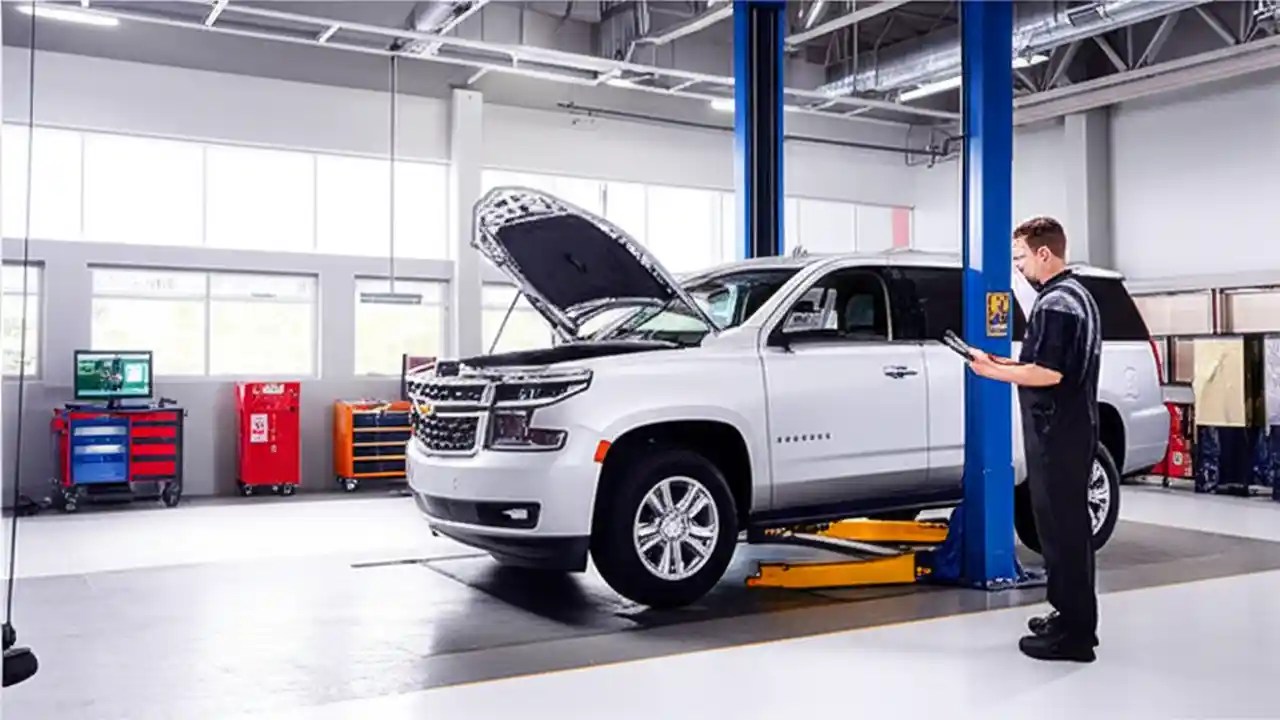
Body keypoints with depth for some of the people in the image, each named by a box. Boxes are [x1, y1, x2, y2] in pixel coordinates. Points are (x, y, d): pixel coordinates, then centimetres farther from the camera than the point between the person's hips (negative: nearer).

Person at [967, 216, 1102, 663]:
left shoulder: (1054, 303, -17)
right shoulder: (1078, 295, 16)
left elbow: (1048, 374, -24)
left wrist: (993, 372, -14)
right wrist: (1011, 363, 12)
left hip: (1057, 433, -11)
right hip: (1074, 428, 11)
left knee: (1061, 526, -6)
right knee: (1070, 523, 16)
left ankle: (1073, 634, 0)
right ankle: (1074, 618, 26)